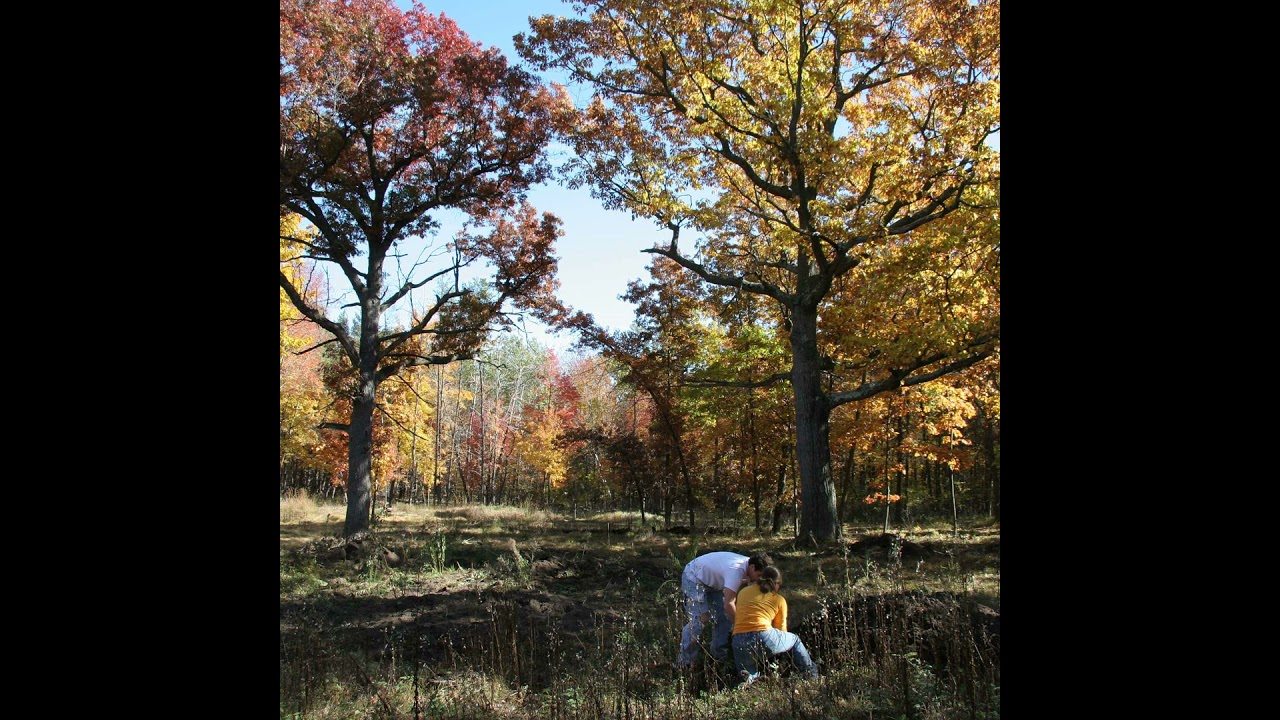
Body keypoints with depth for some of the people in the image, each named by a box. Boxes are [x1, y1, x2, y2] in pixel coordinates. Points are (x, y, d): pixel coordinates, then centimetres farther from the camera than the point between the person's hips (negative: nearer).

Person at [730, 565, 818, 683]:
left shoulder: (743, 592, 21)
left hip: (739, 644, 2)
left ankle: (750, 676, -5)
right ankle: (811, 674, 26)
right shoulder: (779, 600, 14)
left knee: (749, 674, 27)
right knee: (794, 639, 29)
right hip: (764, 639, -1)